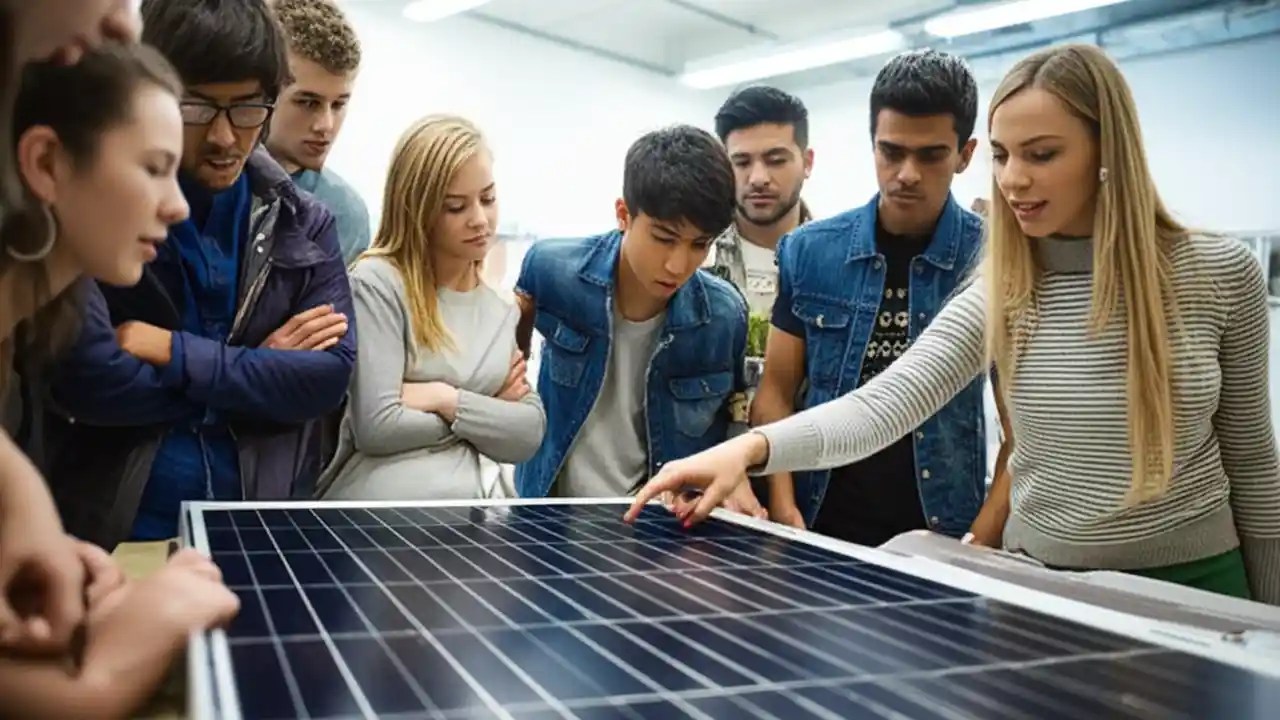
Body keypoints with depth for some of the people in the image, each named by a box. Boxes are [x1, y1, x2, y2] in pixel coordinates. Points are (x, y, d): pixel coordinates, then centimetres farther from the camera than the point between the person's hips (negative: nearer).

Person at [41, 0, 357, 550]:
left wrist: (174, 354, -15)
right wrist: (261, 369, -11)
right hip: (112, 526, -3)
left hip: (265, 520, 3)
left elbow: (330, 374, -8)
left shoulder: (303, 224, 2)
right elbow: (90, 383, -18)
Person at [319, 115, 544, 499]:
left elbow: (529, 435, 4)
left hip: (482, 494, 5)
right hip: (386, 498, -5)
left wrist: (449, 400, -11)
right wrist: (487, 412, -3)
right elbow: (376, 427, -15)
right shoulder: (377, 283, -6)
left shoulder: (504, 310, 13)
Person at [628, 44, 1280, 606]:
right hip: (1041, 583, 1)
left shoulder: (1219, 273, -8)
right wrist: (751, 447, -38)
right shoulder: (996, 297, -7)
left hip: (1192, 582, -1)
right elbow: (883, 404, -21)